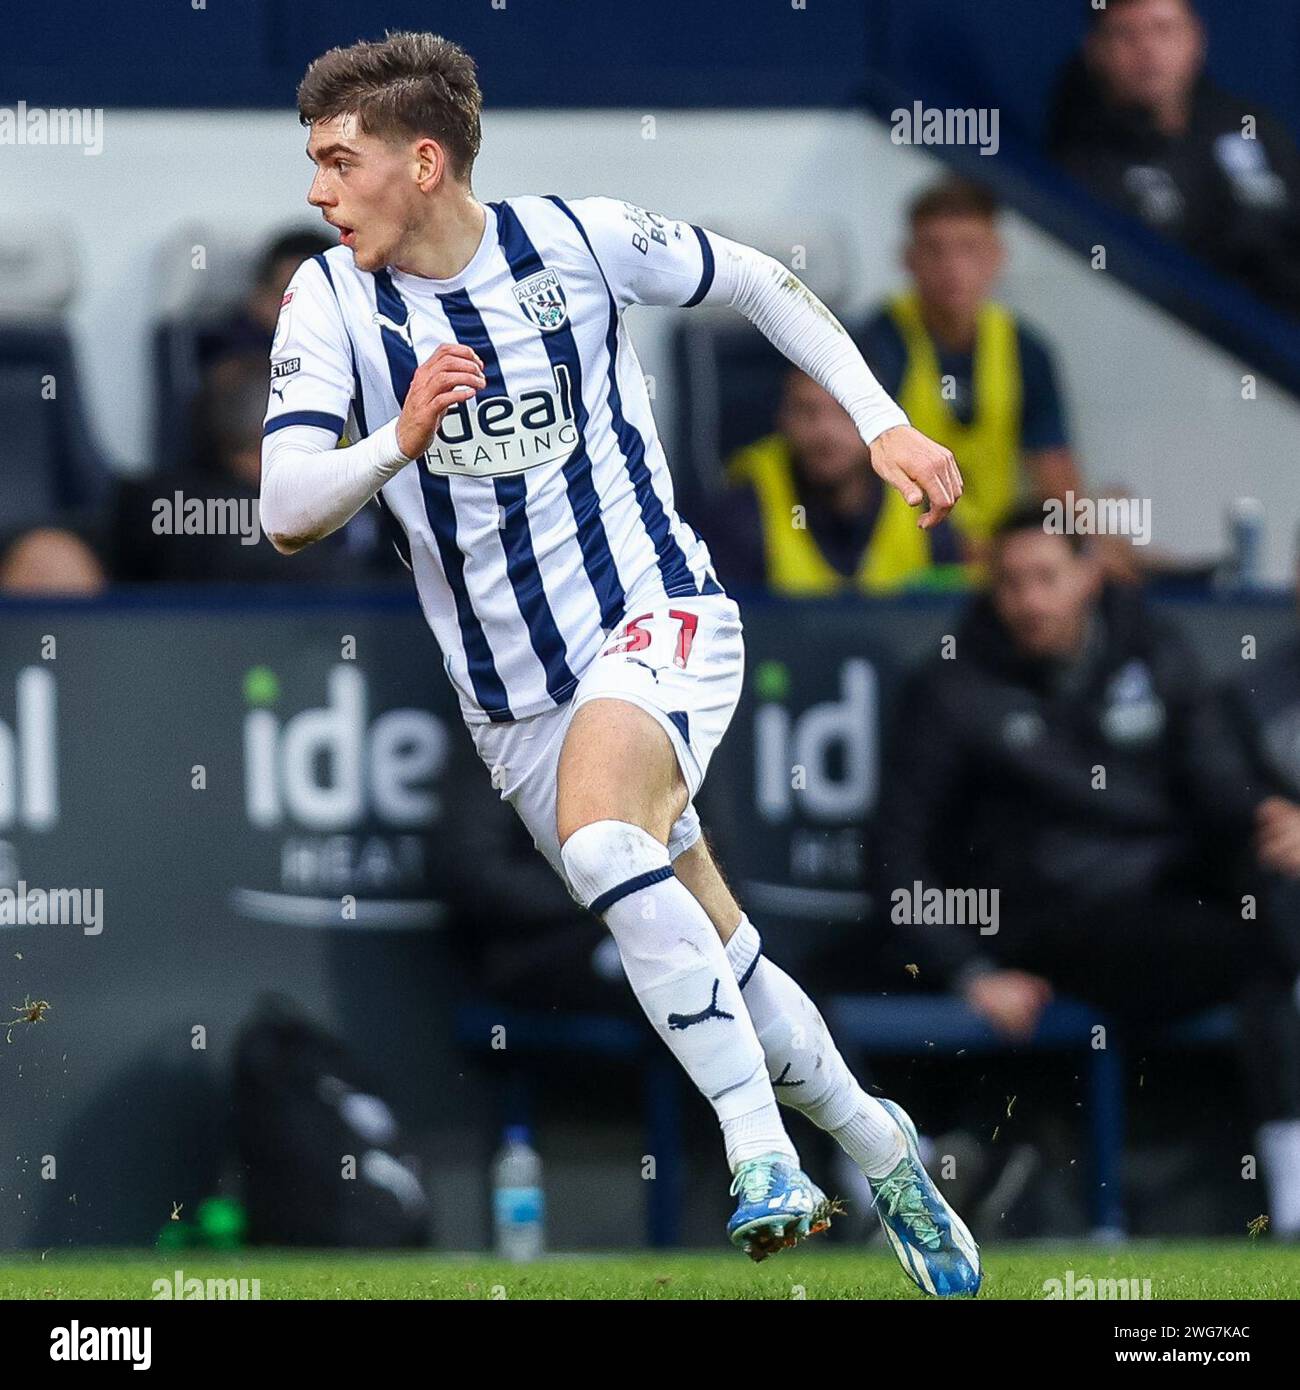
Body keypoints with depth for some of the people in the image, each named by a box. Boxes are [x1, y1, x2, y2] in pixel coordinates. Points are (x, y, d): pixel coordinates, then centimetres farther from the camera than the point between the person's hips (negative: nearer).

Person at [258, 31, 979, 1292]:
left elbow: (755, 283, 9)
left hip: (656, 619, -4)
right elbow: (286, 512, -14)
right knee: (713, 968, 8)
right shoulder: (330, 299, -5)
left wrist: (883, 424, 3)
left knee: (595, 832, -33)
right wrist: (397, 444, -33)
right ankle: (875, 1150, 31)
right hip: (513, 699, 4)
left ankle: (761, 1151, -33)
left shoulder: (576, 240, -8)